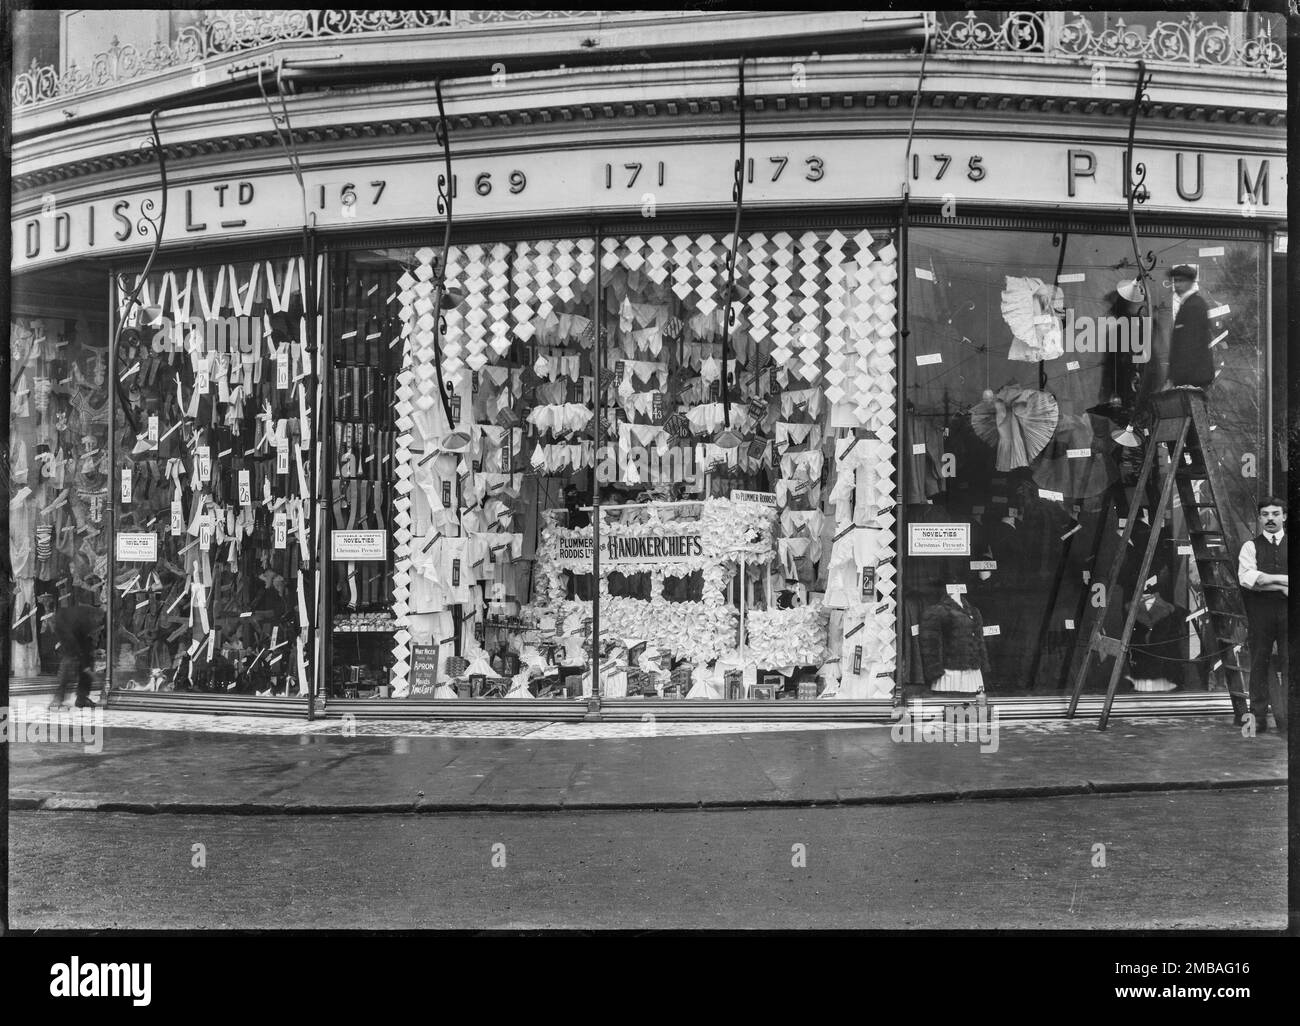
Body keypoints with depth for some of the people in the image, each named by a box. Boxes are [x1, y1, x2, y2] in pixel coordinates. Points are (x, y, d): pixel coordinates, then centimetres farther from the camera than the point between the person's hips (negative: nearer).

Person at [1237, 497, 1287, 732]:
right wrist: (1280, 580, -10)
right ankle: (1258, 717, 5)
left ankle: (1288, 716, -1)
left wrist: (1266, 580, -11)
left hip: (1286, 610, 1)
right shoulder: (1251, 547, 8)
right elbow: (1246, 578, -8)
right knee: (1259, 664, 2)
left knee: (1290, 663, -4)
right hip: (1260, 612, -1)